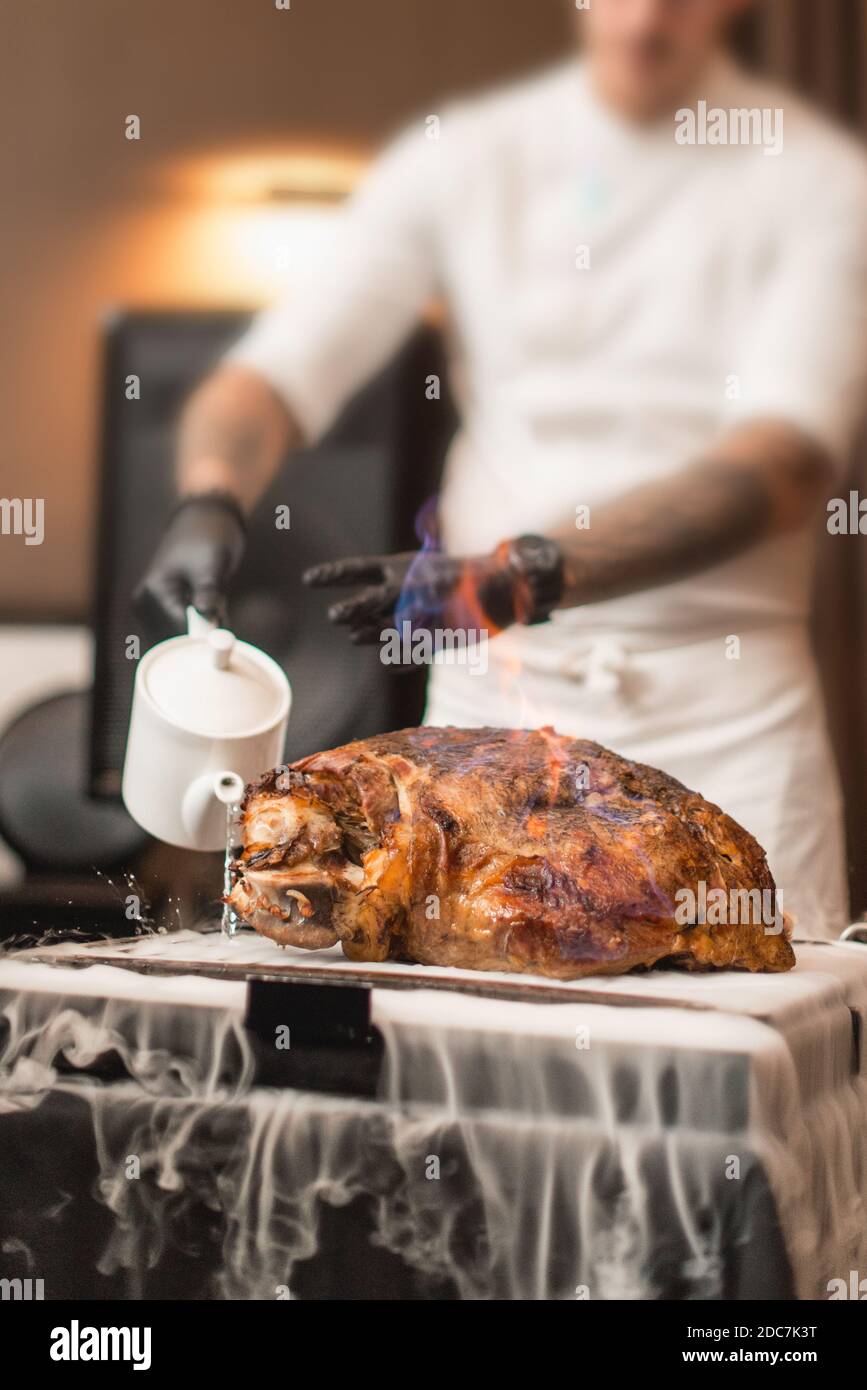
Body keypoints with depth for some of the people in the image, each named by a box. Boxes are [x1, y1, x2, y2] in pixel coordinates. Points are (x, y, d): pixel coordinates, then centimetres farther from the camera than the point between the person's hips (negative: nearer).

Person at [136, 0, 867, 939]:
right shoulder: (462, 160, 6)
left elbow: (789, 462, -15)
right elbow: (276, 369, 0)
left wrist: (529, 574, -28)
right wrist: (209, 502, -23)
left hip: (726, 719, -1)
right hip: (497, 696, 2)